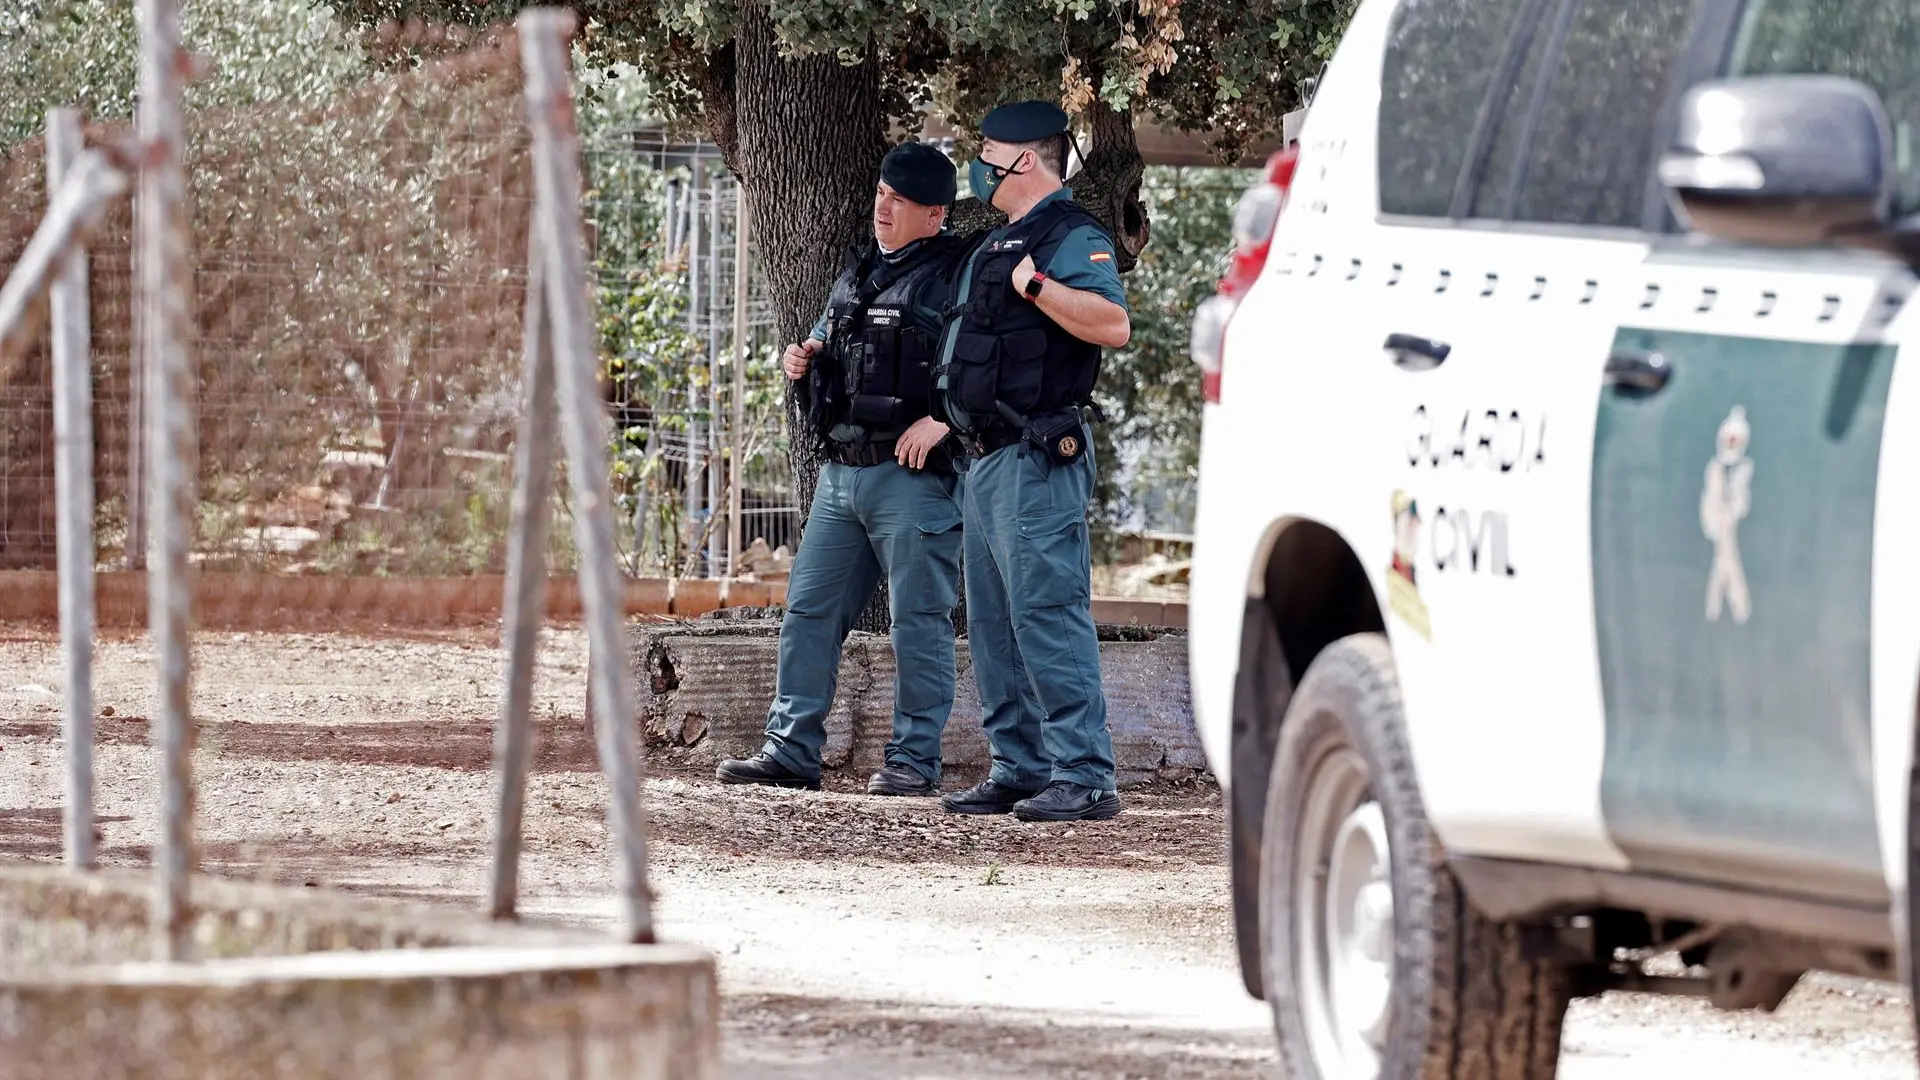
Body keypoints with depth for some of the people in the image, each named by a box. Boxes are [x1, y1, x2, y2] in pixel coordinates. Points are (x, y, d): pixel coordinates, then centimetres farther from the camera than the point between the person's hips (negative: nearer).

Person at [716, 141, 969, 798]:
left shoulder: (956, 277, -7)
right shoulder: (859, 272, 18)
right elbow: (829, 347, 32)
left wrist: (943, 420, -23)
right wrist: (802, 361, 10)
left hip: (913, 474, -8)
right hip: (840, 472, 8)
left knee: (918, 620, -2)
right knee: (810, 609, 8)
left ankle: (914, 761, 3)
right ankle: (791, 752, 12)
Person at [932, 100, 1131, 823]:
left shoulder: (1072, 238, -9)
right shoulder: (1000, 244, 21)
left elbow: (1113, 324, -24)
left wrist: (1035, 285, -23)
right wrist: (944, 422, 21)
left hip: (1036, 461, -11)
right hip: (985, 461, 11)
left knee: (1047, 615, -13)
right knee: (994, 624, 12)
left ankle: (1084, 778, -14)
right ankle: (1019, 771, 17)